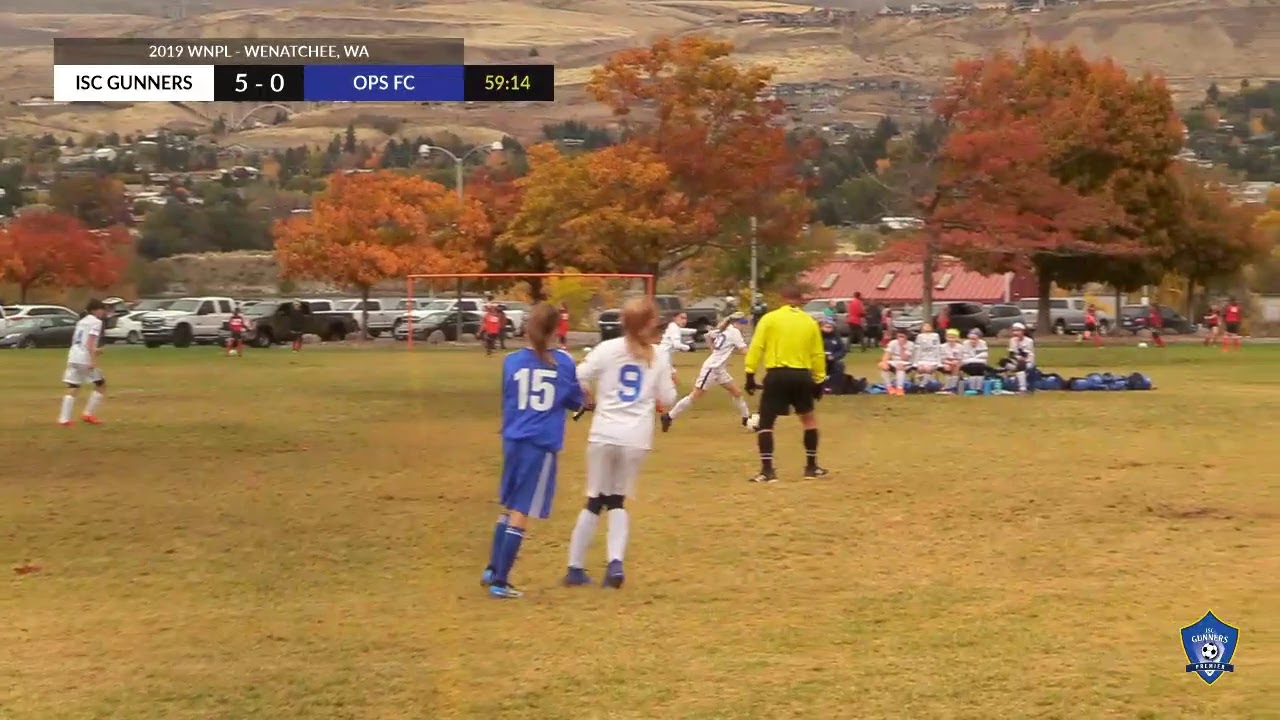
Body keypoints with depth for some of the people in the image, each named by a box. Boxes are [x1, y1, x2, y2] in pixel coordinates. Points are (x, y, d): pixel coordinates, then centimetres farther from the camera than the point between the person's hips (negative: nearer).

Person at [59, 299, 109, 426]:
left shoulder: (81, 321, 22)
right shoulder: (96, 322, -3)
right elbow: (90, 342, -15)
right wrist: (93, 360, -21)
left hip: (73, 357, 7)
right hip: (85, 359, -7)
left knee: (72, 388, 5)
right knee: (101, 384, 8)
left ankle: (64, 419, -5)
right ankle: (89, 414, 4)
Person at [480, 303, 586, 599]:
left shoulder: (512, 362, 0)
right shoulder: (563, 362, -4)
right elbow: (576, 401, 8)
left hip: (513, 441, 3)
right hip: (542, 445, -3)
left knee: (509, 507, 21)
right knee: (521, 513, -2)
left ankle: (492, 570, 22)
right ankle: (499, 582, -2)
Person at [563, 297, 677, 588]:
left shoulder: (607, 349, -3)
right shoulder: (659, 356, 1)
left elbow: (578, 381, -5)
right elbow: (666, 400, 4)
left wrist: (589, 397, 16)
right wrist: (667, 383, 25)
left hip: (604, 434, 0)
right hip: (637, 438, 1)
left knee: (595, 500, 12)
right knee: (617, 501, 16)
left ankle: (575, 568, 14)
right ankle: (615, 561, -4)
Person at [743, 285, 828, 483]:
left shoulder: (770, 318, 1)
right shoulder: (810, 322, 9)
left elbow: (756, 347, -4)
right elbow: (818, 354, 10)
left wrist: (750, 374, -1)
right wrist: (819, 380, 18)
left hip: (777, 375, -3)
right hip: (802, 375, 3)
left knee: (765, 422, 6)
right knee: (809, 419, 23)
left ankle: (767, 470, -4)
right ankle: (812, 467, 24)